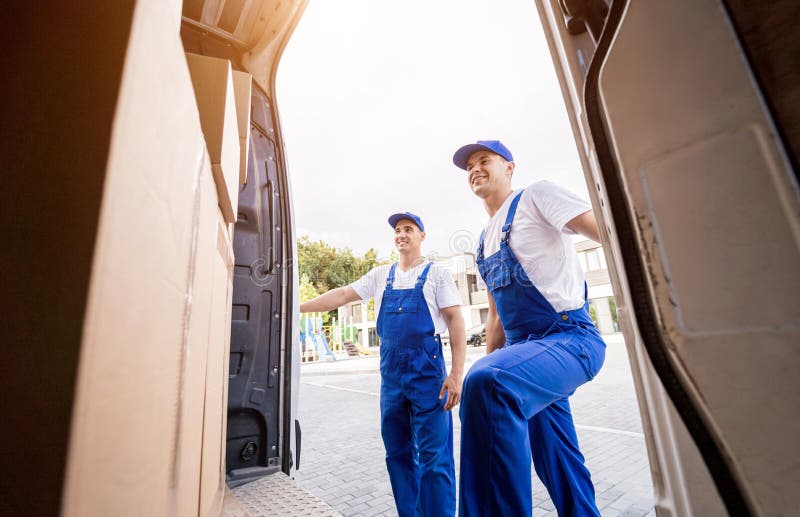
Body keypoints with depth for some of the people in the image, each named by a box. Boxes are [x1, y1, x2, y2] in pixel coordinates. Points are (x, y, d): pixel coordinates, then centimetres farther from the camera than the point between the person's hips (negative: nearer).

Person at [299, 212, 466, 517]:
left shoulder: (436, 274, -1)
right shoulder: (380, 275, 12)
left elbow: (455, 321, -6)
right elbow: (343, 295, 9)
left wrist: (456, 373, -13)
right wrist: (298, 307, 2)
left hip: (427, 368, -4)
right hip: (390, 369, 5)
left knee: (434, 456, 1)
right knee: (397, 452, 15)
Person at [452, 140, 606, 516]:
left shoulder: (537, 197, -1)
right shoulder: (483, 241, 18)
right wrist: (488, 363, 16)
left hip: (570, 338, -8)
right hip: (524, 348, 8)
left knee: (487, 383, -35)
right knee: (558, 471, 18)